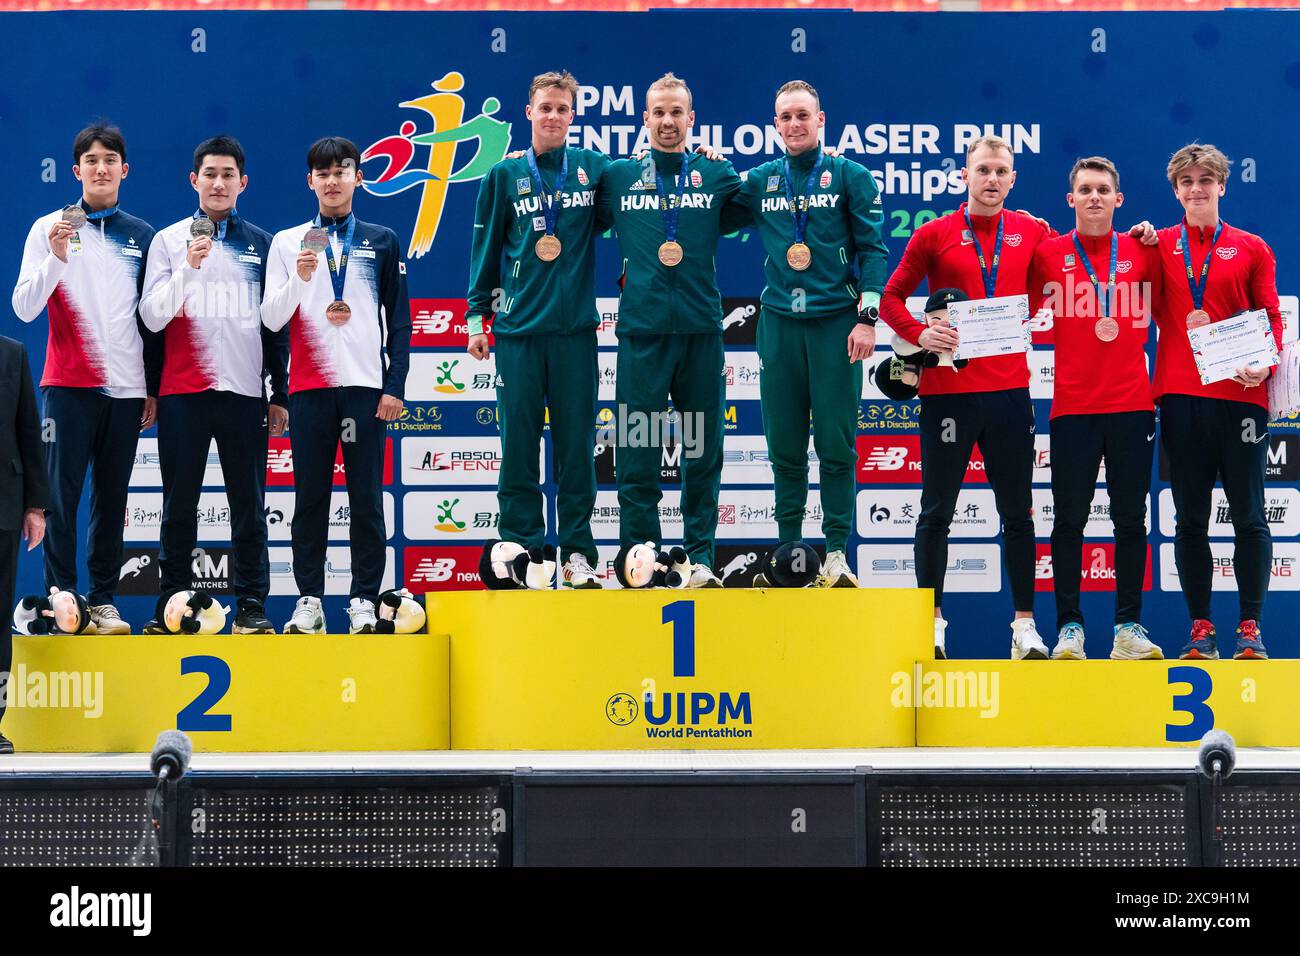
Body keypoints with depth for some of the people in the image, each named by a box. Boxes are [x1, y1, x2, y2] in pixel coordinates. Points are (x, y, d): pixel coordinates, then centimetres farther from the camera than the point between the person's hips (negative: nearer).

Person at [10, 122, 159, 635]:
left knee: (112, 498, 3)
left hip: (126, 389, 2)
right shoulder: (49, 228, 3)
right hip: (68, 386, -2)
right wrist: (56, 257, -19)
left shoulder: (143, 236, 10)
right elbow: (24, 307, -5)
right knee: (63, 494, -6)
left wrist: (154, 388, 11)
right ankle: (61, 597, -5)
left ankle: (104, 601, 7)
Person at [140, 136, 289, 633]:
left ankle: (251, 605, 3)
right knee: (179, 506, 2)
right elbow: (152, 316, 0)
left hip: (244, 391, 0)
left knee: (248, 505, 0)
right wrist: (188, 268, -13)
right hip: (181, 392, 0)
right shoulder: (168, 241, 6)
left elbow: (277, 325, 11)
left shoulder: (263, 244, 9)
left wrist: (280, 394, 8)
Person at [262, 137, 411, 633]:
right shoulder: (288, 243, 9)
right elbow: (271, 319, 4)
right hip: (309, 388, 1)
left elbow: (399, 320, 7)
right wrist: (299, 279, -13)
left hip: (365, 387, 0)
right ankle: (309, 601, 6)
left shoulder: (382, 241, 9)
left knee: (366, 499, -1)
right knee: (310, 499, 2)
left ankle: (364, 601, 3)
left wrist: (395, 387, -1)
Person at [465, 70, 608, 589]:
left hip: (575, 330, 0)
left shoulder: (595, 170, 6)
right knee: (518, 447, 1)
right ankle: (519, 549, 6)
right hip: (518, 331, 0)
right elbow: (486, 249, 9)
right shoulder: (505, 176, 6)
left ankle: (577, 553, 8)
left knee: (576, 445, 3)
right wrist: (476, 316, 5)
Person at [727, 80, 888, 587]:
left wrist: (867, 317, -8)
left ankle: (836, 555, 3)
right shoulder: (758, 180, 10)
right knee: (785, 446, 5)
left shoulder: (850, 177, 2)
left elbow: (872, 249, -1)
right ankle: (788, 550, 12)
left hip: (835, 322, -3)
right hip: (779, 322, 3)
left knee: (836, 445, -2)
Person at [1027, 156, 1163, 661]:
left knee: (1131, 519, 2)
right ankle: (1069, 627, 3)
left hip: (1132, 405, 1)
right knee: (1069, 520, -1)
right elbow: (1034, 325, 11)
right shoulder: (1047, 254, 5)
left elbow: (1158, 313, 11)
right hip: (1073, 406, -1)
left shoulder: (1142, 252, 8)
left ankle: (1129, 627, 7)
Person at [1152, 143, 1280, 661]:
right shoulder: (1160, 245, 10)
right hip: (1180, 397, 1)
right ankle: (1200, 628, 10)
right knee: (1190, 518, 4)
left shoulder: (1251, 248, 8)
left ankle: (1250, 628, 6)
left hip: (1239, 395, -1)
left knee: (1249, 516, 0)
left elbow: (1270, 317, 5)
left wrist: (1264, 363, -11)